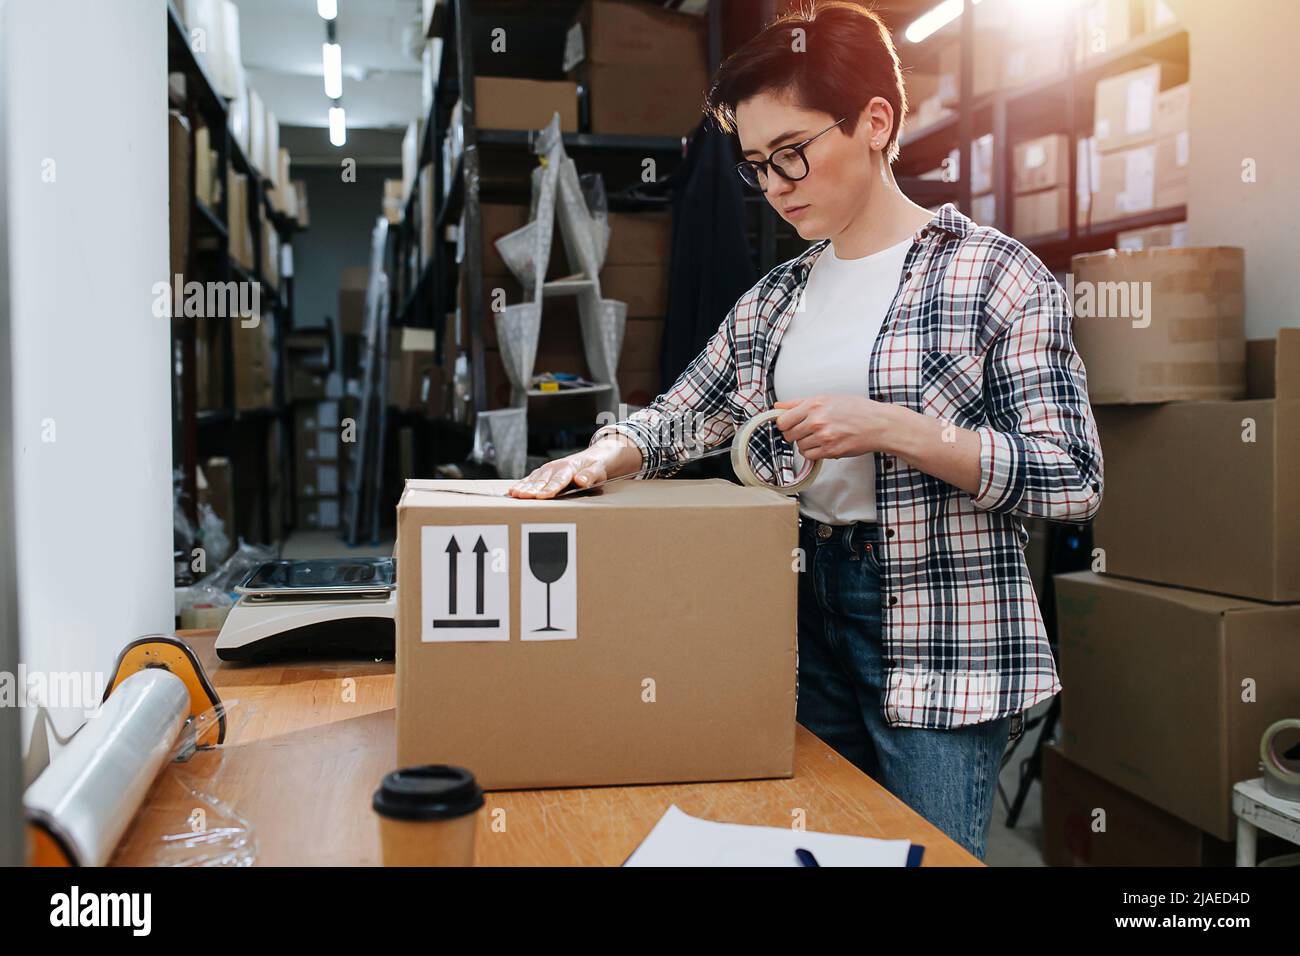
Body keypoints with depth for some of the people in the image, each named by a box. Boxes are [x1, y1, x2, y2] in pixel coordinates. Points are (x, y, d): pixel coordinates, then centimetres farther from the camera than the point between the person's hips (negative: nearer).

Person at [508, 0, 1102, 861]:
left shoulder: (995, 274, -7)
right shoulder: (774, 298, 9)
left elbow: (1073, 481, -11)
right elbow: (682, 416, 14)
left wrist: (887, 428, -21)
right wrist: (603, 455, -9)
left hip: (939, 635, -5)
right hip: (802, 614, 5)